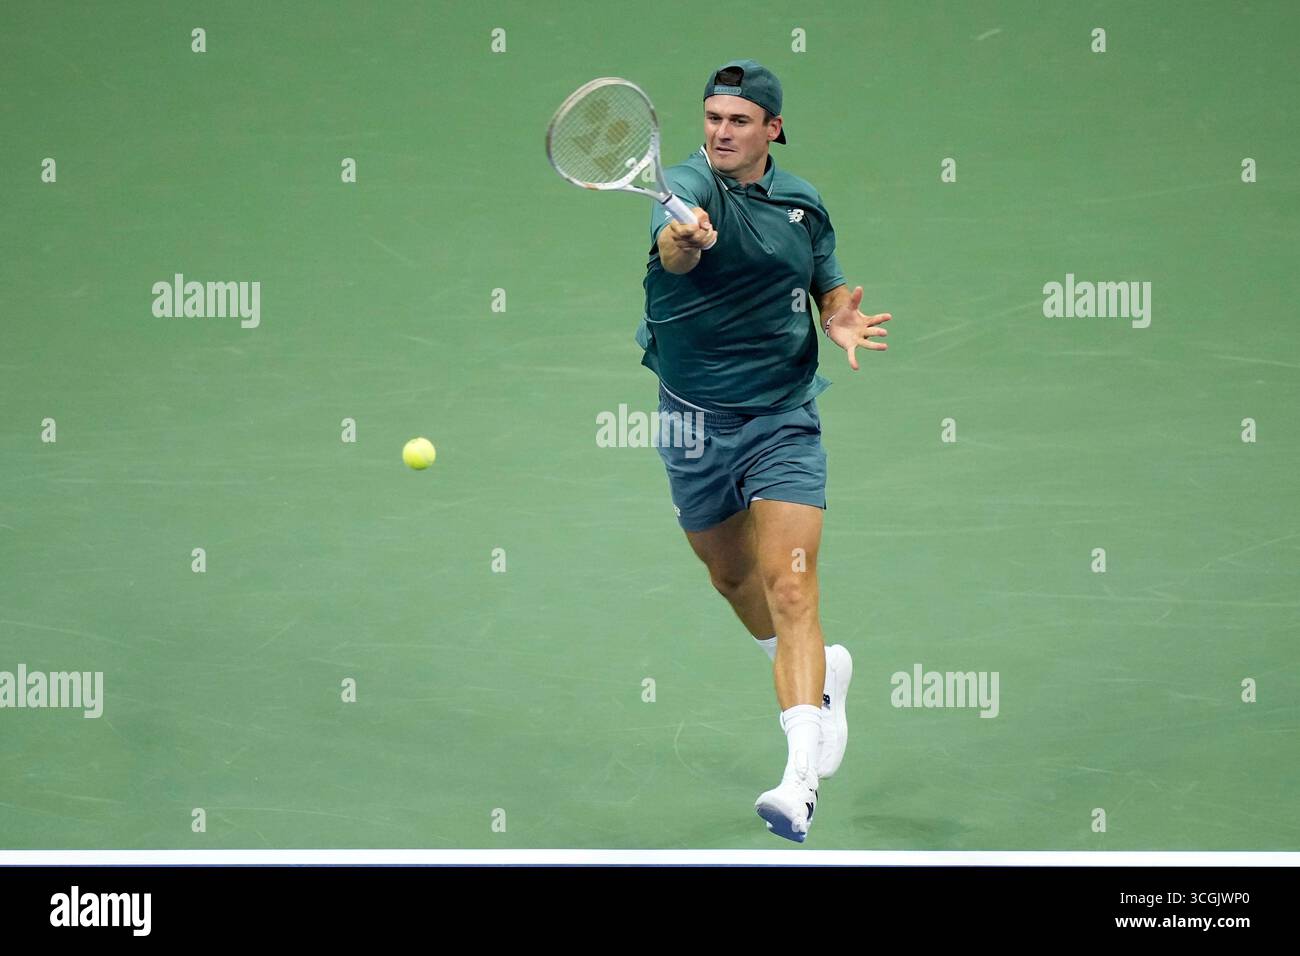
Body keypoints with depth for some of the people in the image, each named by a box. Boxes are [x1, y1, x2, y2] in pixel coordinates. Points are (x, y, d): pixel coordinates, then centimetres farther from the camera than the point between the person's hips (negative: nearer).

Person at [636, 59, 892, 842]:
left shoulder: (804, 204, 3)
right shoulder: (690, 185, -12)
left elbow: (831, 289, 18)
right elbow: (675, 243, -36)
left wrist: (843, 318, -6)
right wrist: (683, 240, -61)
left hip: (784, 421, 0)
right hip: (695, 419, 0)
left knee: (790, 588, -15)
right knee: (732, 576, 19)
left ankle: (802, 782, -23)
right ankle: (822, 674, 48)